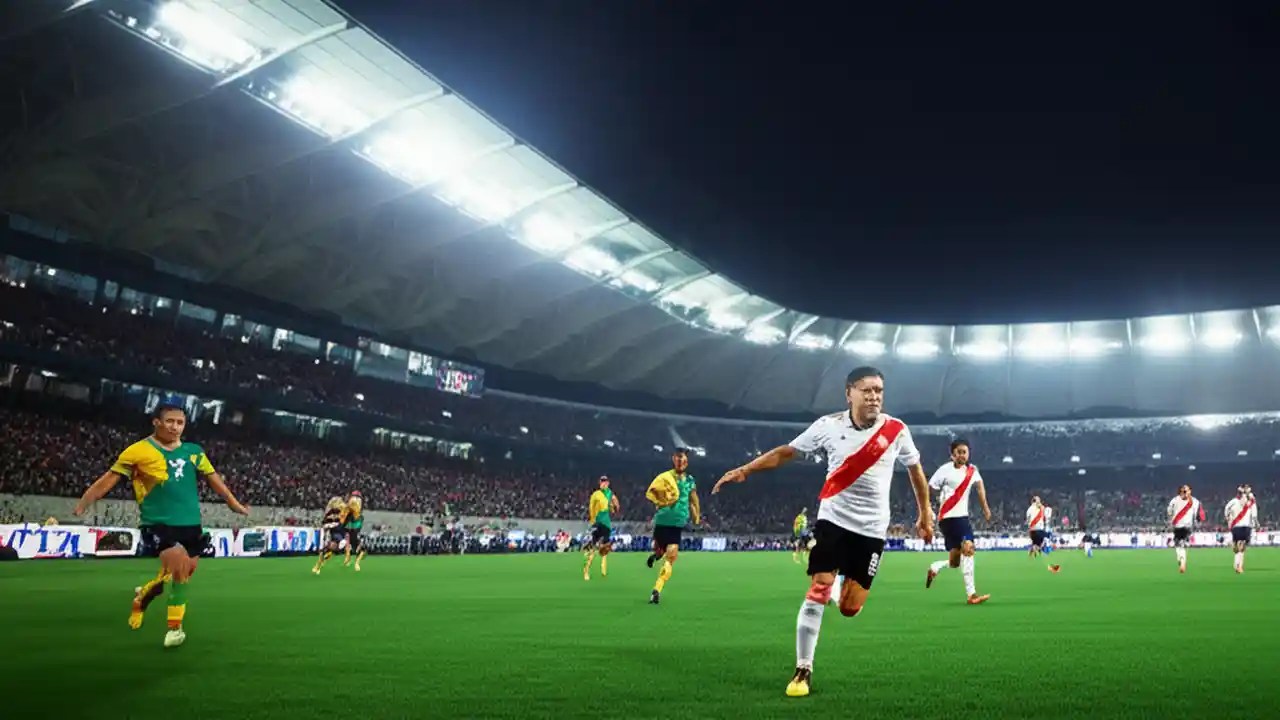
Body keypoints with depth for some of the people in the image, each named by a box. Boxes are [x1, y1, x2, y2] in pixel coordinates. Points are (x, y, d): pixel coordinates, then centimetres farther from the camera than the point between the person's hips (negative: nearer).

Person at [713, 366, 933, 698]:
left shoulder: (896, 430, -5)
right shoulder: (829, 425, -8)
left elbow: (915, 469, 12)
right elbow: (786, 452, 0)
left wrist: (924, 514, 15)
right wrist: (745, 470, -8)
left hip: (871, 528, 1)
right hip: (833, 519, -1)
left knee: (850, 608, 1)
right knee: (818, 591, -12)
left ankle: (850, 588, 40)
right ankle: (803, 670, 0)